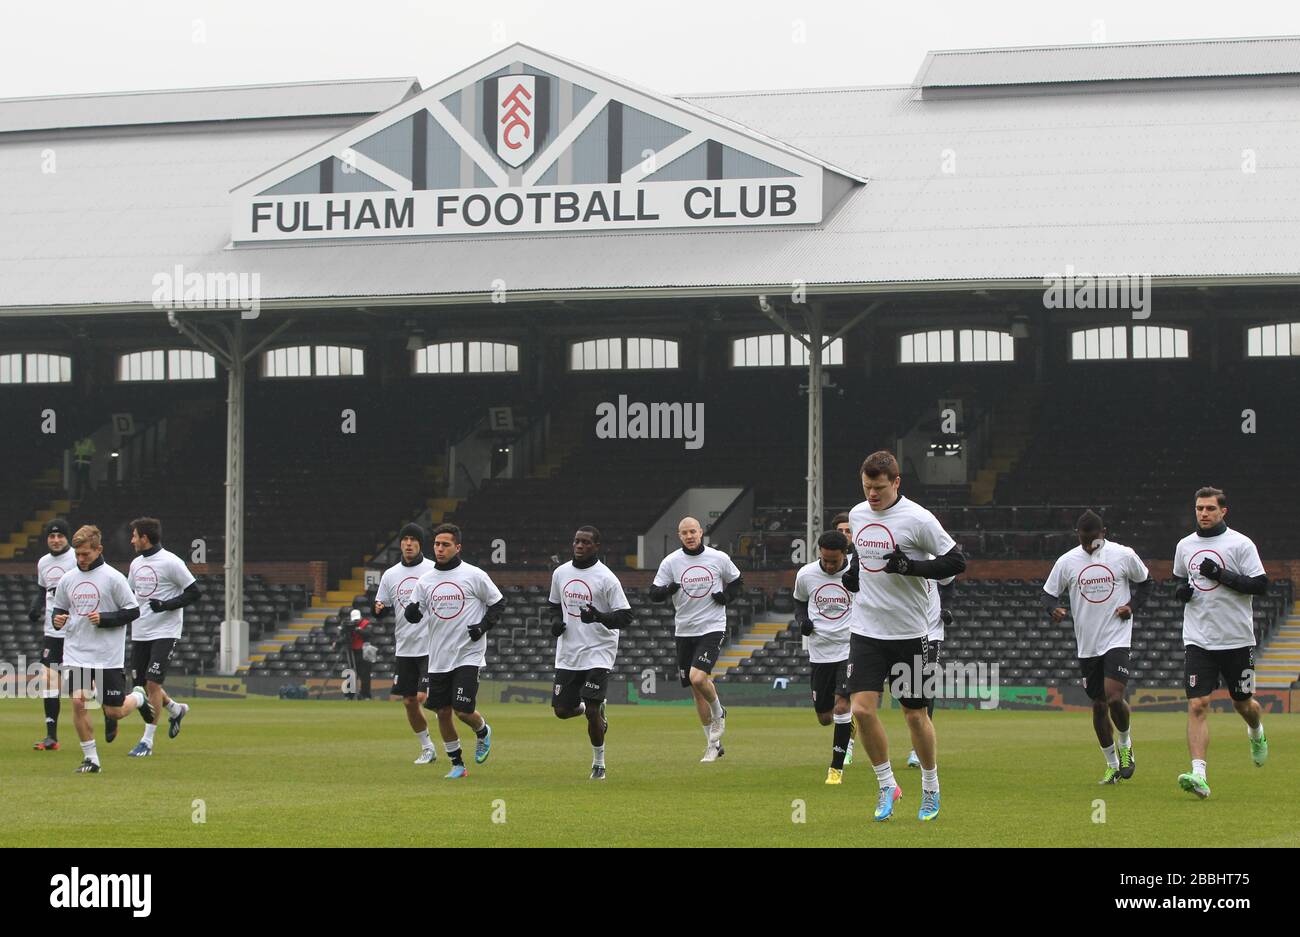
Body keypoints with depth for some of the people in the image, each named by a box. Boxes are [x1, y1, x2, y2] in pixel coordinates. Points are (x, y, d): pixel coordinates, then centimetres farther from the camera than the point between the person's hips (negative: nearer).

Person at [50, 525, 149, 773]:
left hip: (108, 656, -3)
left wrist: (104, 619, -18)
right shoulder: (67, 579, 7)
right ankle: (91, 758, -2)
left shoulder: (113, 578, -7)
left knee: (114, 712, 1)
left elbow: (133, 611, -5)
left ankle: (137, 697, 36)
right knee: (78, 701, -13)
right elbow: (59, 608, 20)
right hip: (77, 653, 3)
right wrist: (58, 619, -3)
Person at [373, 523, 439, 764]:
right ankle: (427, 748, 24)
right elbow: (380, 614, 13)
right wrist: (379, 609, -11)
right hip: (403, 649, 5)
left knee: (423, 697, -15)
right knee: (409, 701, 8)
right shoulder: (390, 575, 8)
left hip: (430, 647, -5)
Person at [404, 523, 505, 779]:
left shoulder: (474, 575, -5)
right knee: (443, 712, 5)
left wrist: (484, 626, -10)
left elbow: (498, 602, 4)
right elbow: (413, 616, 8)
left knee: (463, 710, -12)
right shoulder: (426, 580, 6)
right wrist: (412, 610, -16)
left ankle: (483, 732, 22)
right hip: (438, 659, 4)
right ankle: (457, 764, 20)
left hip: (468, 655, -4)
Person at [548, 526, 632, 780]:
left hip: (598, 651, -5)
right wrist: (556, 622, 2)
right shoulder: (560, 573, 7)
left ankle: (599, 763, 7)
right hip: (568, 652, 6)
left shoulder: (606, 578, -10)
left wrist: (599, 617, -28)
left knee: (591, 710, -13)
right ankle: (598, 710, 35)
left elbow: (625, 617, -11)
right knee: (562, 710, 3)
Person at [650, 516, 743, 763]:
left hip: (712, 628, -3)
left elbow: (736, 582, 14)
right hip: (684, 631, 3)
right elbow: (653, 594, -2)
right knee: (697, 690, 8)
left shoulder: (719, 558, -1)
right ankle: (713, 744, 20)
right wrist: (667, 590, -23)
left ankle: (719, 712, 7)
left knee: (698, 677, -24)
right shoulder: (671, 562, -1)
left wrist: (727, 596, -6)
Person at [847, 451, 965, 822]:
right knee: (862, 708, -9)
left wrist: (911, 566, -20)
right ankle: (887, 785, 8)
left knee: (915, 714, 4)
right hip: (866, 631, 4)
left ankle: (931, 788, 24)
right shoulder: (857, 515, 7)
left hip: (909, 634, -4)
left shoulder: (918, 519, -11)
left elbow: (956, 561, -9)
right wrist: (853, 575, 9)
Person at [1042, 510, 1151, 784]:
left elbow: (1144, 581, 13)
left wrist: (1132, 606, -3)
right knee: (1098, 705, 8)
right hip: (1087, 645, 3)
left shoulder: (1123, 555, -3)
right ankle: (1112, 765, 22)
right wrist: (1055, 609, -15)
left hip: (1117, 638, -3)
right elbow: (1048, 593, 7)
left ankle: (1125, 744, 10)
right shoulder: (1067, 562, 0)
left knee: (1114, 698, -19)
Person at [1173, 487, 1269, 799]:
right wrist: (1181, 591, 2)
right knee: (1197, 705, -13)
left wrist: (1222, 575, -20)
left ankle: (1256, 733, 50)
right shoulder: (1185, 545, 9)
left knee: (1243, 703, 13)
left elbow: (1261, 584, -11)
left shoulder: (1240, 544, -6)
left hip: (1237, 641, -2)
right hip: (1198, 641, 2)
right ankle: (1199, 775, -21)